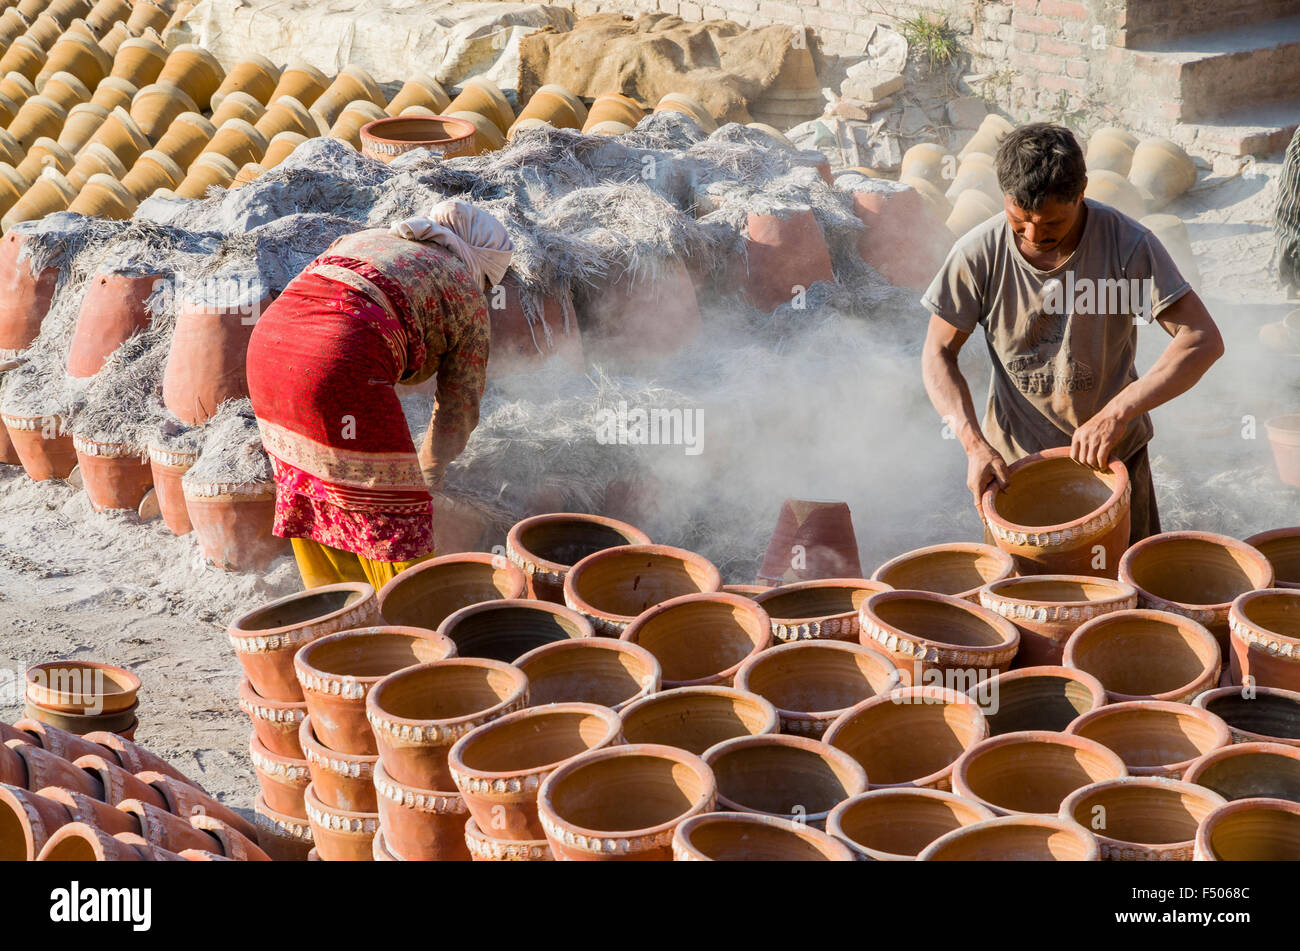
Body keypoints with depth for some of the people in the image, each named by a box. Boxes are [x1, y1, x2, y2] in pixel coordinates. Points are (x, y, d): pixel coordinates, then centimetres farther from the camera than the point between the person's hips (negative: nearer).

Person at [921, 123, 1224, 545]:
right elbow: (938, 355, -4)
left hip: (1113, 457, 0)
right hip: (1014, 458, 0)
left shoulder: (1127, 245, -18)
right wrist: (975, 445, -18)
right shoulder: (977, 253, -15)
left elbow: (1204, 340, -22)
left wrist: (1116, 414, -31)